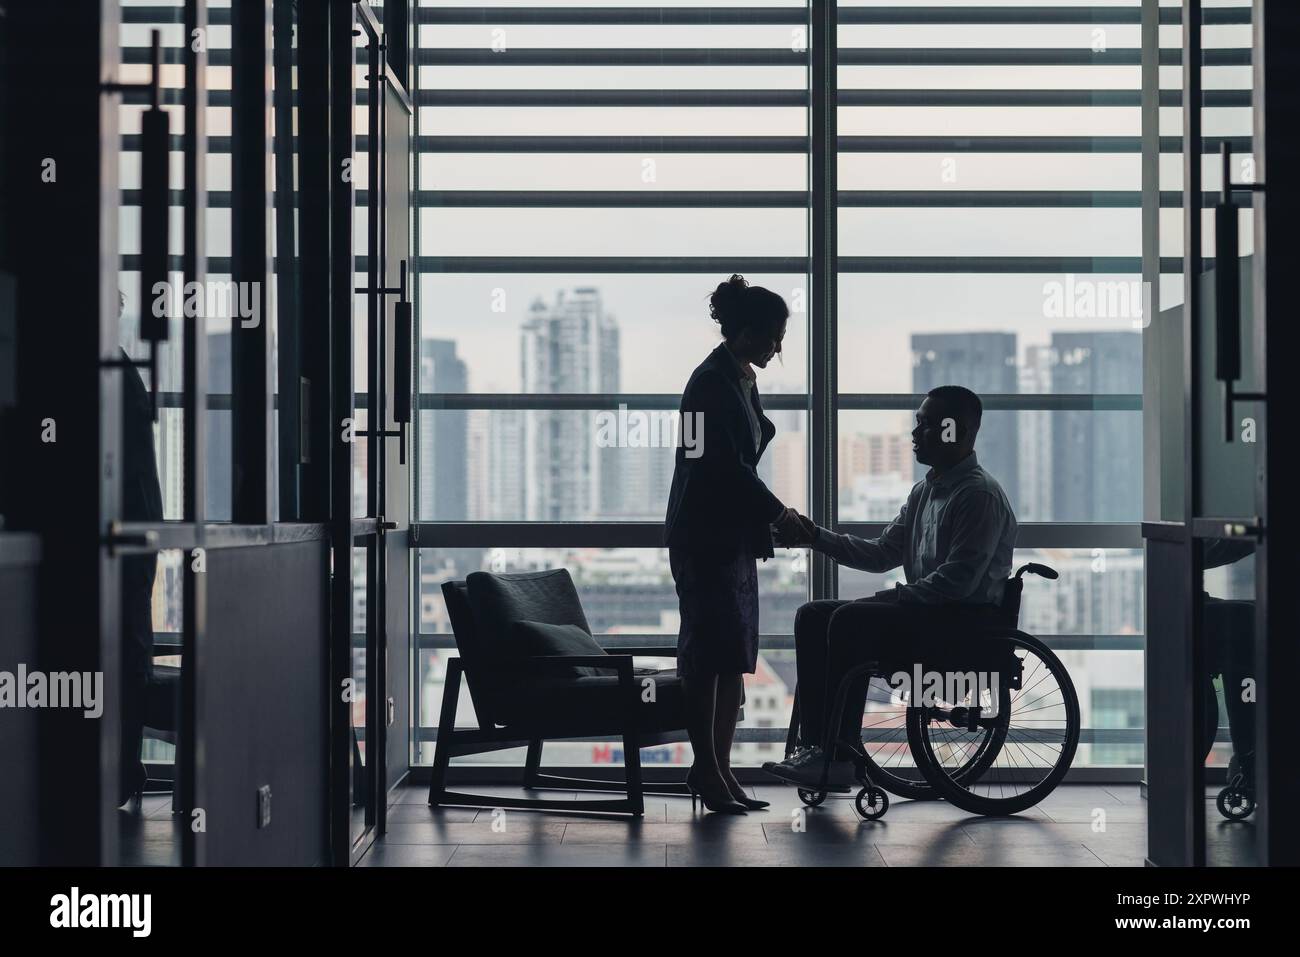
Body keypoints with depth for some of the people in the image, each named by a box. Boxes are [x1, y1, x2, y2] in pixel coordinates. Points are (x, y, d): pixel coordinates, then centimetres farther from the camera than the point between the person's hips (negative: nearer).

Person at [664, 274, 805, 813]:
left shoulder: (742, 380, 15)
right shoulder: (712, 383, -15)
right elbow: (725, 467, -19)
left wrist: (764, 519, 12)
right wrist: (778, 514, -12)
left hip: (734, 536, 10)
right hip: (705, 539, -10)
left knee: (735, 656, 9)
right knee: (709, 652, -6)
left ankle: (717, 769, 13)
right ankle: (707, 769, 0)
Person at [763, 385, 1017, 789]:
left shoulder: (980, 494, -13)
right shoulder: (925, 491, 17)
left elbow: (959, 579, -22)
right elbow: (883, 554, 17)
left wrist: (894, 597, -19)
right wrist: (818, 537, 5)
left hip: (968, 620, -10)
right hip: (924, 612, 10)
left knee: (850, 621, -27)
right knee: (813, 616, -1)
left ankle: (839, 759, -27)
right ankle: (813, 744, -8)